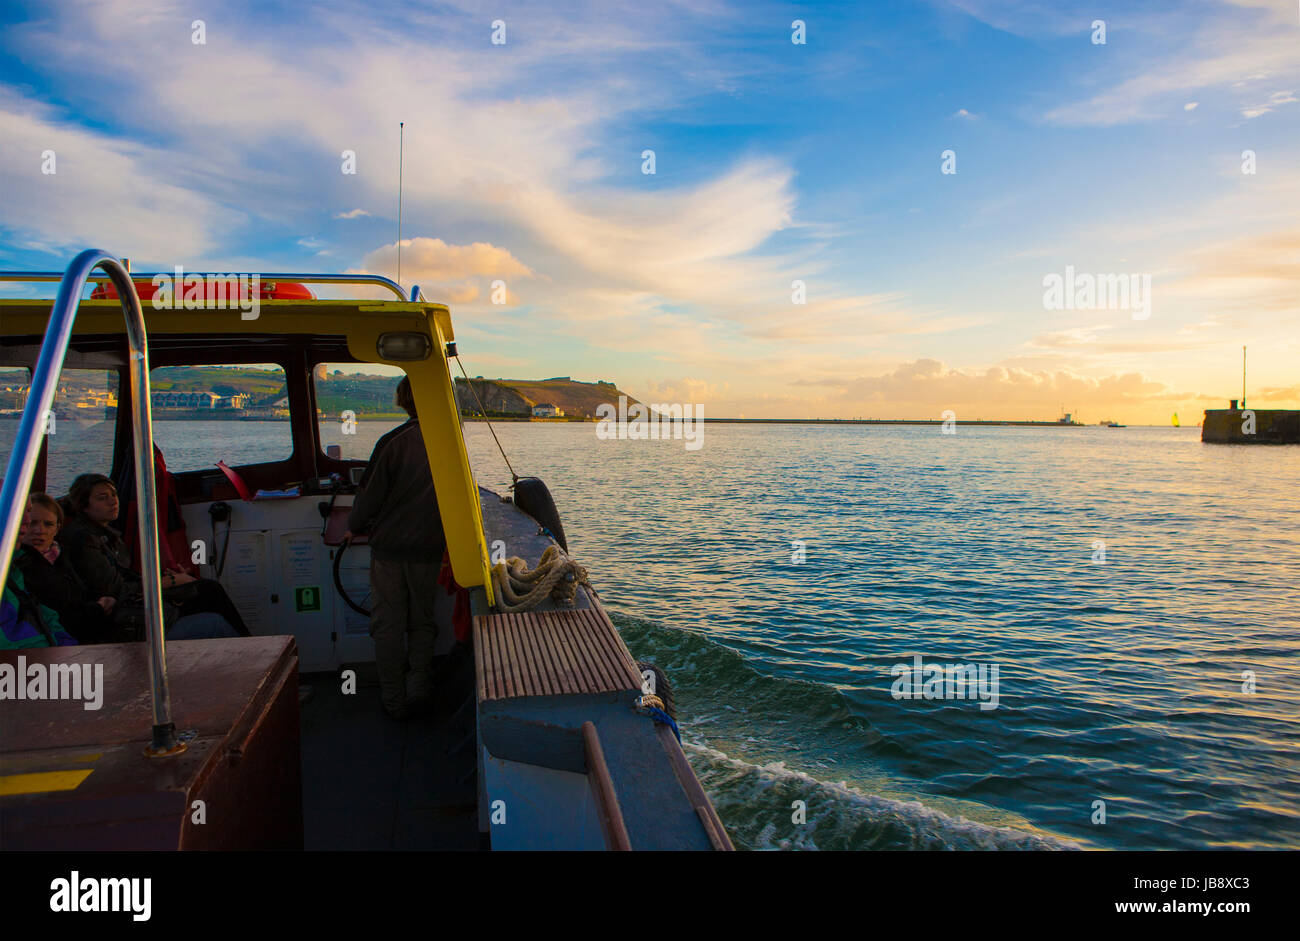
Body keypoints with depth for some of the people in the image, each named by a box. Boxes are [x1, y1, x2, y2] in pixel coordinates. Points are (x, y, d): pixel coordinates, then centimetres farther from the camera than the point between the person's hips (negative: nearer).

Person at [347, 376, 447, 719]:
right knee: (422, 620, 17)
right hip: (429, 549, 3)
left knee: (388, 624, 8)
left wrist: (354, 526, 11)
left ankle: (394, 700, 13)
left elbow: (371, 494, -8)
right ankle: (419, 689, 13)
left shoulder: (393, 442, -13)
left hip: (389, 546, -2)